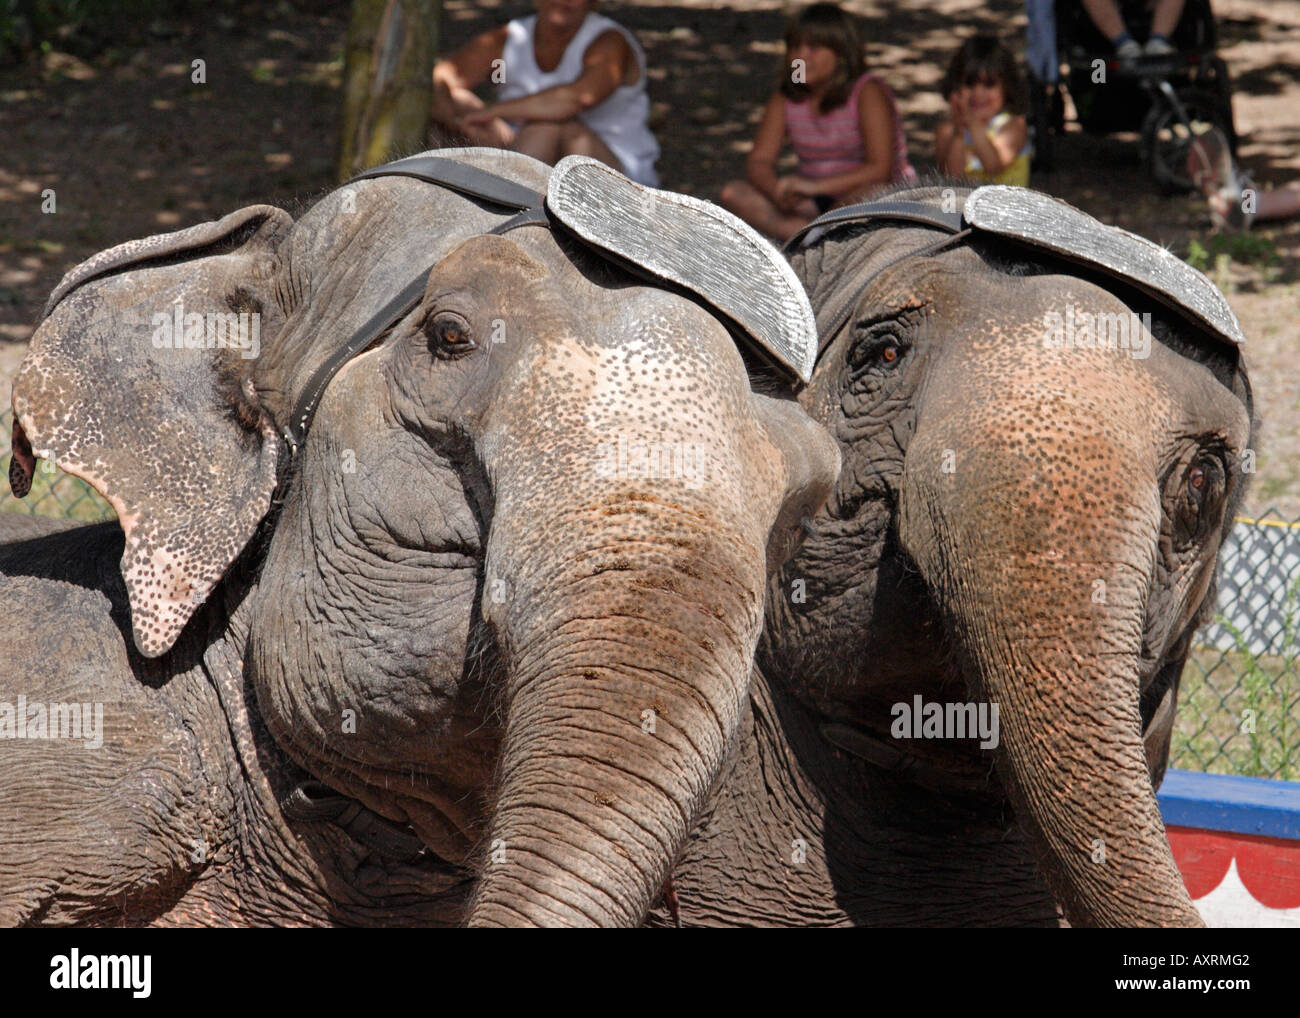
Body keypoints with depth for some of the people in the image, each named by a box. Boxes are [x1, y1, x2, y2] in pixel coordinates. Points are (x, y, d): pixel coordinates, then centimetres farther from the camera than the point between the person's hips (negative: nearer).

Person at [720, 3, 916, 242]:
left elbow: (880, 169, -22)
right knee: (734, 193, -15)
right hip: (816, 204, 6)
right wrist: (777, 191, -25)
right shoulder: (785, 100, 3)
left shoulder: (868, 93, -13)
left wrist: (814, 186, -31)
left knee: (867, 194, -41)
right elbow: (758, 161, -1)